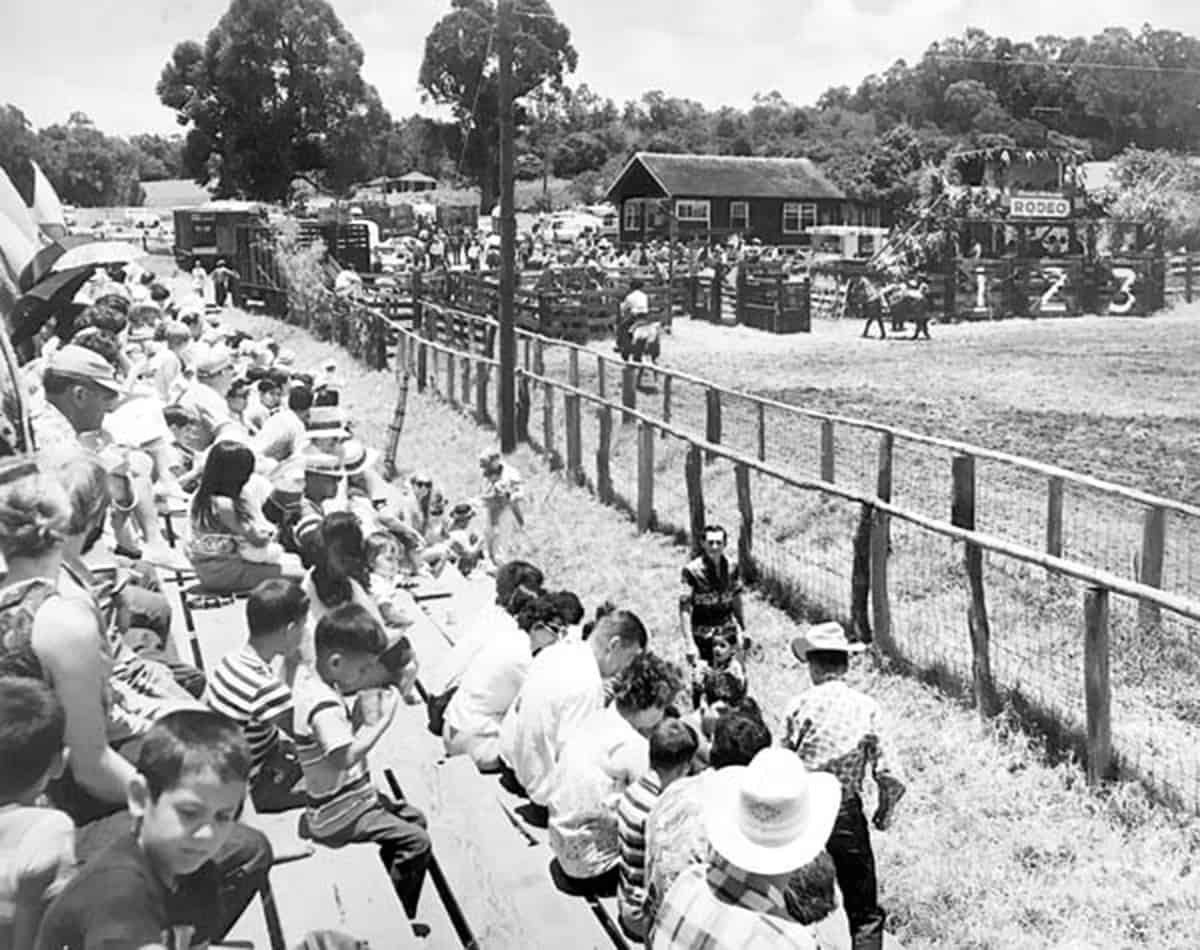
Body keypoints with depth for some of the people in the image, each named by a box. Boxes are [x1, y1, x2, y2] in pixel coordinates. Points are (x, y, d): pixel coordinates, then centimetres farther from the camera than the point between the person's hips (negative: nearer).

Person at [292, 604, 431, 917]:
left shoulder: (308, 675, 0)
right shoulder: (322, 705, -29)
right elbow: (345, 756, -39)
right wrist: (383, 720, -31)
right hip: (337, 817, -10)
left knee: (414, 818, 19)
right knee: (416, 842, -11)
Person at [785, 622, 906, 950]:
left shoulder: (801, 705, -9)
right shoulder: (867, 707, -6)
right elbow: (890, 778, -7)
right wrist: (885, 812, 11)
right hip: (847, 818, 0)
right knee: (864, 914, 11)